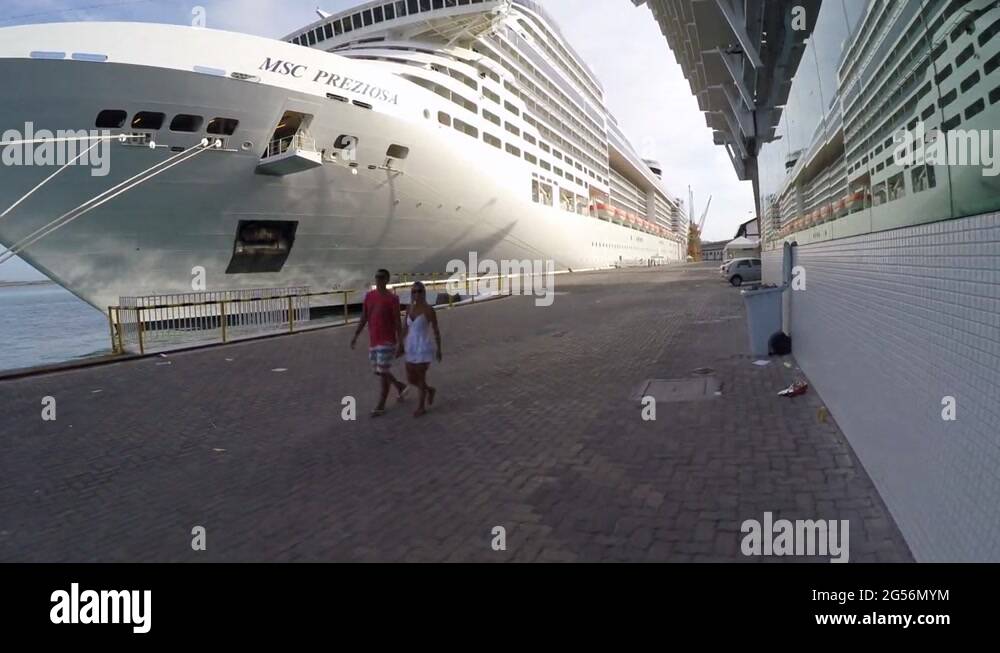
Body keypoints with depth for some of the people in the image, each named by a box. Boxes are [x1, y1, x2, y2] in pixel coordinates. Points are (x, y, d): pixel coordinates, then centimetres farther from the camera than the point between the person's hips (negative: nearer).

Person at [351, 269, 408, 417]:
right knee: (378, 372, 16)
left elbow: (398, 322, -10)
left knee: (383, 373, -6)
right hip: (373, 341, 7)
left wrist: (400, 344, -12)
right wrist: (356, 336, 3)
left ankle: (381, 406, 6)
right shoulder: (369, 296, 5)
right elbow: (364, 318, 10)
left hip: (387, 342, -7)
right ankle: (401, 387, 40)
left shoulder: (393, 299, -12)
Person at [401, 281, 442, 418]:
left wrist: (439, 349, -4)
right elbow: (406, 328, 13)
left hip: (424, 348, -7)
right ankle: (430, 390, 39)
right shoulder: (409, 308, 5)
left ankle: (422, 407, 19)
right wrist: (401, 345, 11)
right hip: (412, 349, 7)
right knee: (410, 380, 10)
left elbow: (436, 330, -8)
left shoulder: (429, 309, -13)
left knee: (420, 378, -1)